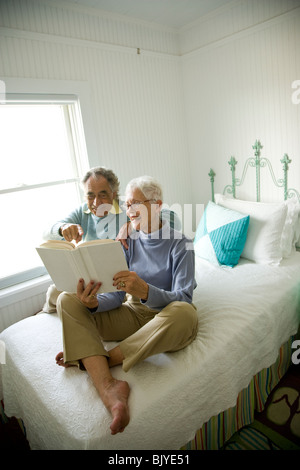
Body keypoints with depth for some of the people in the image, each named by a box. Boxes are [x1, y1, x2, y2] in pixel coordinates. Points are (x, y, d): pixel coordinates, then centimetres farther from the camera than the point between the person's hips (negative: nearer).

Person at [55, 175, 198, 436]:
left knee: (185, 313, -39)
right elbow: (117, 295, -1)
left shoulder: (179, 243, -8)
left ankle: (88, 358, -24)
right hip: (132, 314, 4)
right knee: (67, 300, -14)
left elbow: (183, 298, -17)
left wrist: (145, 291, -36)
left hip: (165, 317, -3)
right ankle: (108, 386, -34)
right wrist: (94, 302, -24)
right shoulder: (127, 241, 4)